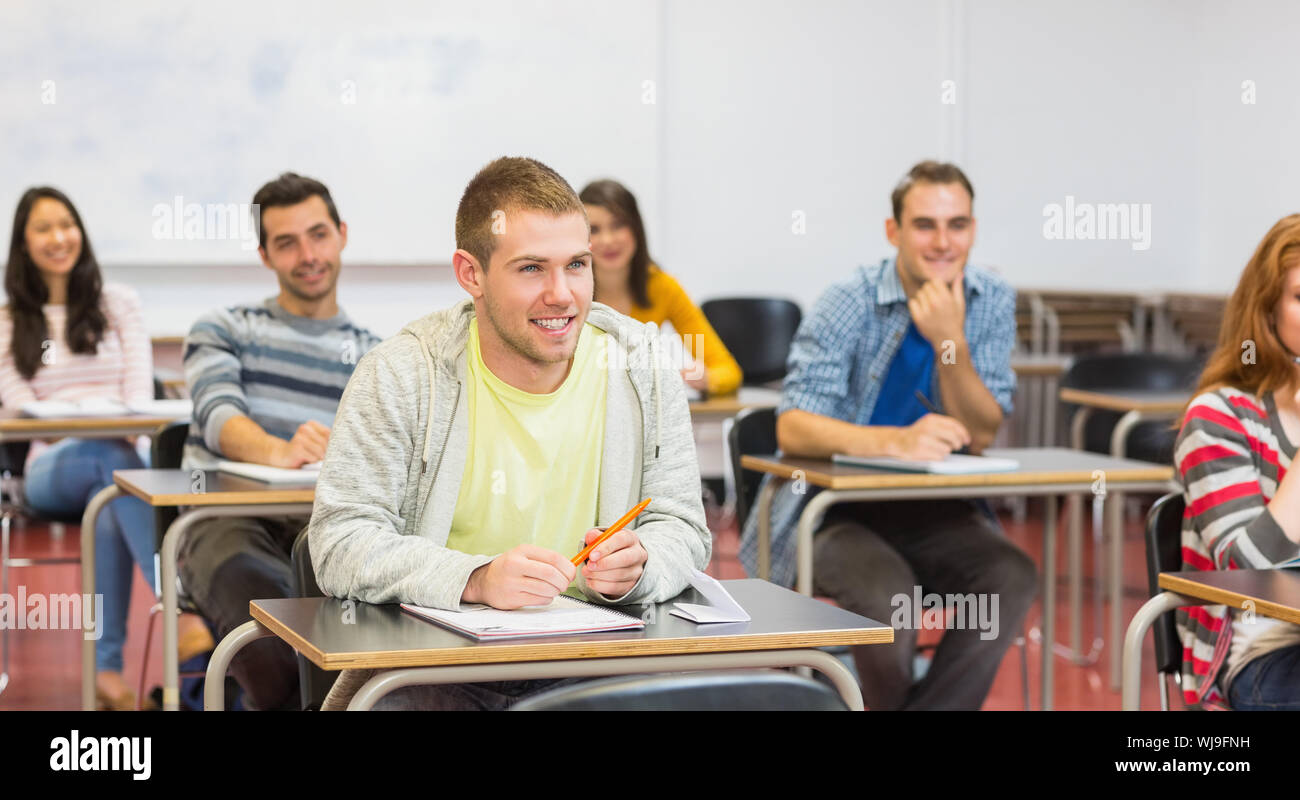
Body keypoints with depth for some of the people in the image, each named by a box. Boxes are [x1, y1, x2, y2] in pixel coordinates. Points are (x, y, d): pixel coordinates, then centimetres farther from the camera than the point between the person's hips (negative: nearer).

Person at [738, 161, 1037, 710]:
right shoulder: (849, 304, -11)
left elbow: (979, 436, -7)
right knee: (887, 593, -32)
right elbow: (793, 429, -23)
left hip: (936, 513, 3)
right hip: (837, 513, -3)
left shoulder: (992, 303, 0)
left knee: (1012, 578, -25)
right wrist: (896, 440, -40)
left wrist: (949, 341, -23)